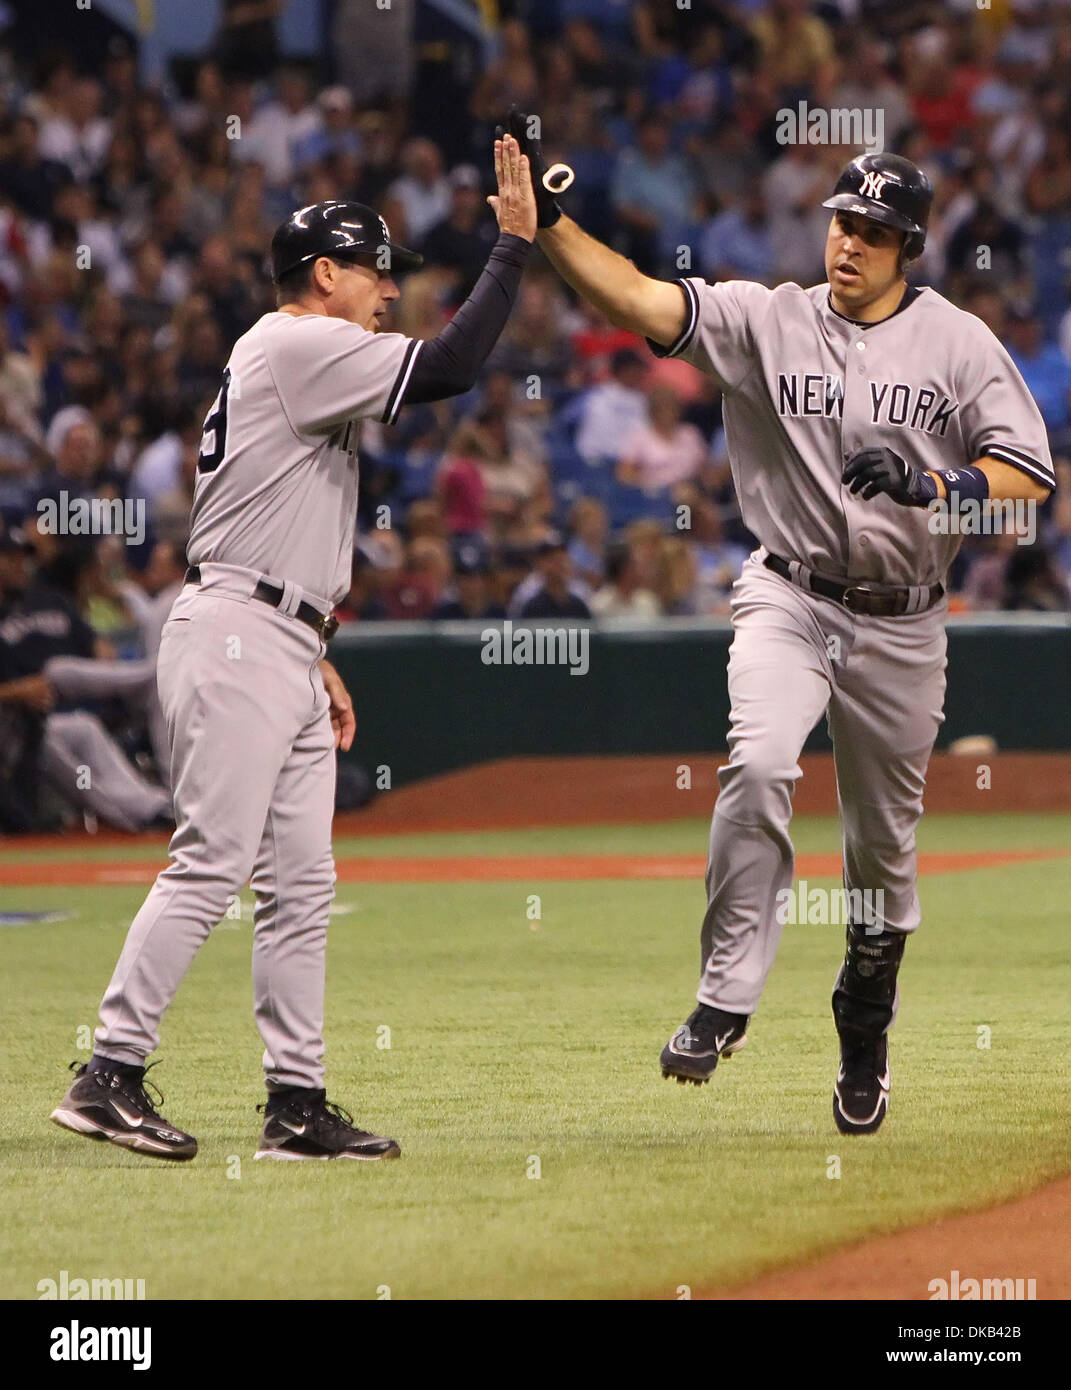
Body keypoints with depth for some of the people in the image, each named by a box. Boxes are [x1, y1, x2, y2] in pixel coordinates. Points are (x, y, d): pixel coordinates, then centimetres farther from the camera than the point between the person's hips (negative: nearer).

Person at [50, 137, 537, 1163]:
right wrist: (514, 240, -12)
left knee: (299, 882, 7)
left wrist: (314, 656, 23)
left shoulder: (277, 362, 23)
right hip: (234, 636, -11)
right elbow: (451, 366, -19)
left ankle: (296, 1104, 7)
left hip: (280, 653, 11)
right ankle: (109, 1075, -16)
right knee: (212, 862, -15)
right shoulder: (300, 346, -8)